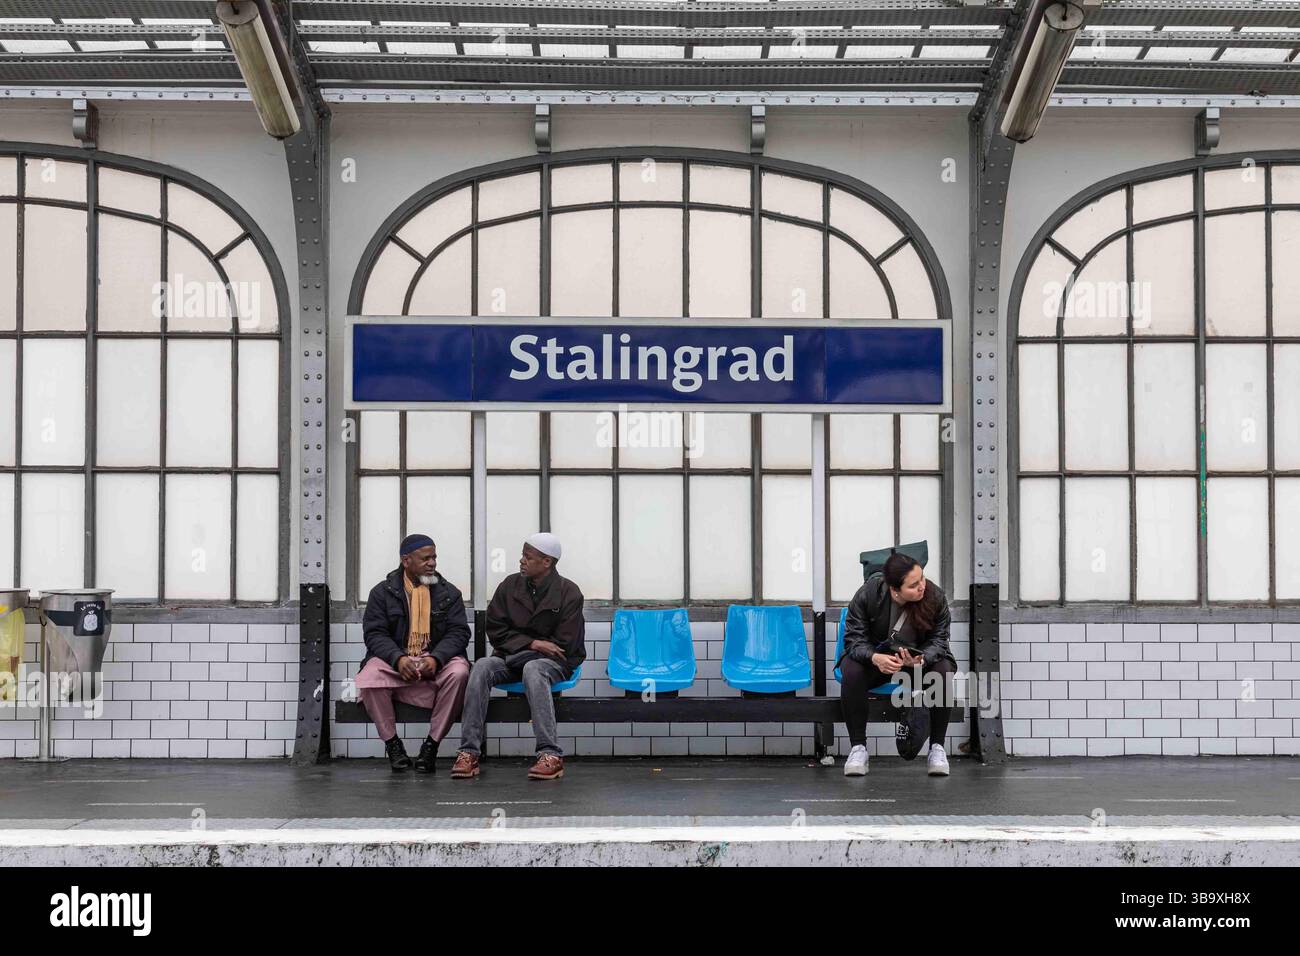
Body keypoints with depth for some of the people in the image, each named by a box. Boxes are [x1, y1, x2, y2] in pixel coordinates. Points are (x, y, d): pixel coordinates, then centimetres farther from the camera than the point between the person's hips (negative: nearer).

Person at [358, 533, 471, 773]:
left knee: (458, 672, -34)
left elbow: (458, 632, 1)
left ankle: (431, 745, -21)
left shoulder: (449, 593, 11)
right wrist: (398, 658, -22)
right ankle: (392, 743, -12)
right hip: (395, 660, 0)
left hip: (437, 661, 1)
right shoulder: (382, 592, 8)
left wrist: (436, 658, -20)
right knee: (368, 679, -33)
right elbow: (374, 634, -1)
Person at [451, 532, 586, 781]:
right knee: (482, 666, -28)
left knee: (533, 669, -39)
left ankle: (551, 755, -44)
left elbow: (564, 645, -7)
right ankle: (469, 752, -32)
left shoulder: (568, 593, -4)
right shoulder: (510, 586, 6)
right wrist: (531, 643, -10)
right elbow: (495, 631, 5)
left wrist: (523, 646, -8)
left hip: (551, 661, -3)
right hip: (510, 658, 4)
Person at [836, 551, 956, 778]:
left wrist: (921, 659, -39)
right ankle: (857, 748, -20)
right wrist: (875, 658, -43)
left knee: (943, 671, -32)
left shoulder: (935, 596, -20)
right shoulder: (868, 594, -23)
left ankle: (937, 748, -17)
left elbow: (938, 640, -14)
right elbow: (854, 638, -20)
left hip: (920, 658, 1)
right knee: (851, 672, -34)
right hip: (874, 658, -1)